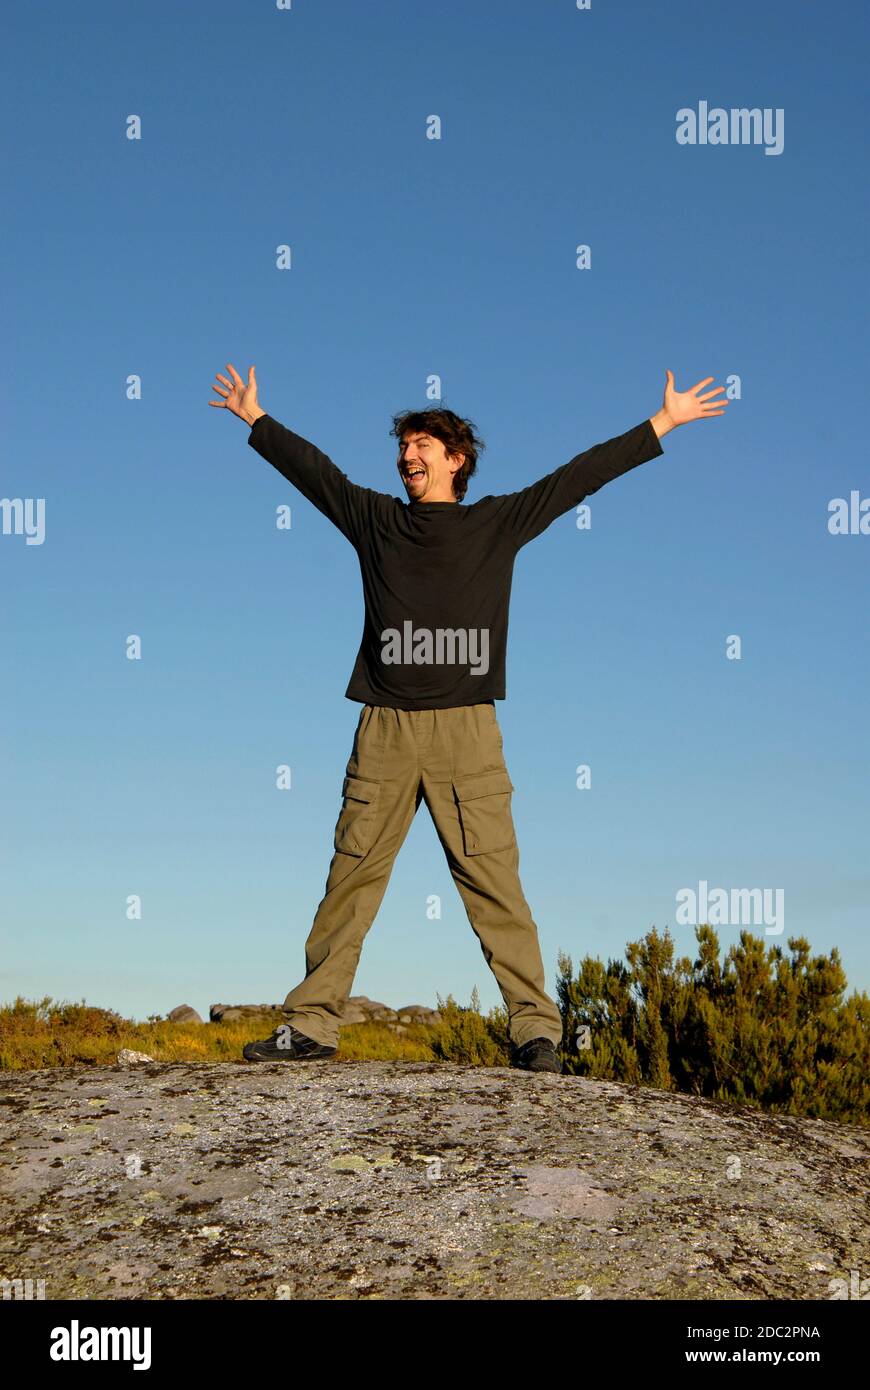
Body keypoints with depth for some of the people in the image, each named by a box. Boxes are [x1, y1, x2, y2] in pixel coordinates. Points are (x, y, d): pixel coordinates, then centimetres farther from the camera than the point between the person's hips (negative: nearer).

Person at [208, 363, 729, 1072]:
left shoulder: (498, 521, 11)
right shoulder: (375, 519, 15)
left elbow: (581, 475, 12)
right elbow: (312, 468, 26)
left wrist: (665, 422, 14)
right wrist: (255, 418, 36)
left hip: (467, 729, -2)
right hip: (384, 732, 2)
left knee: (494, 882, -5)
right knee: (350, 880, 3)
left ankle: (536, 1027, -2)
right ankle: (312, 1024, 8)